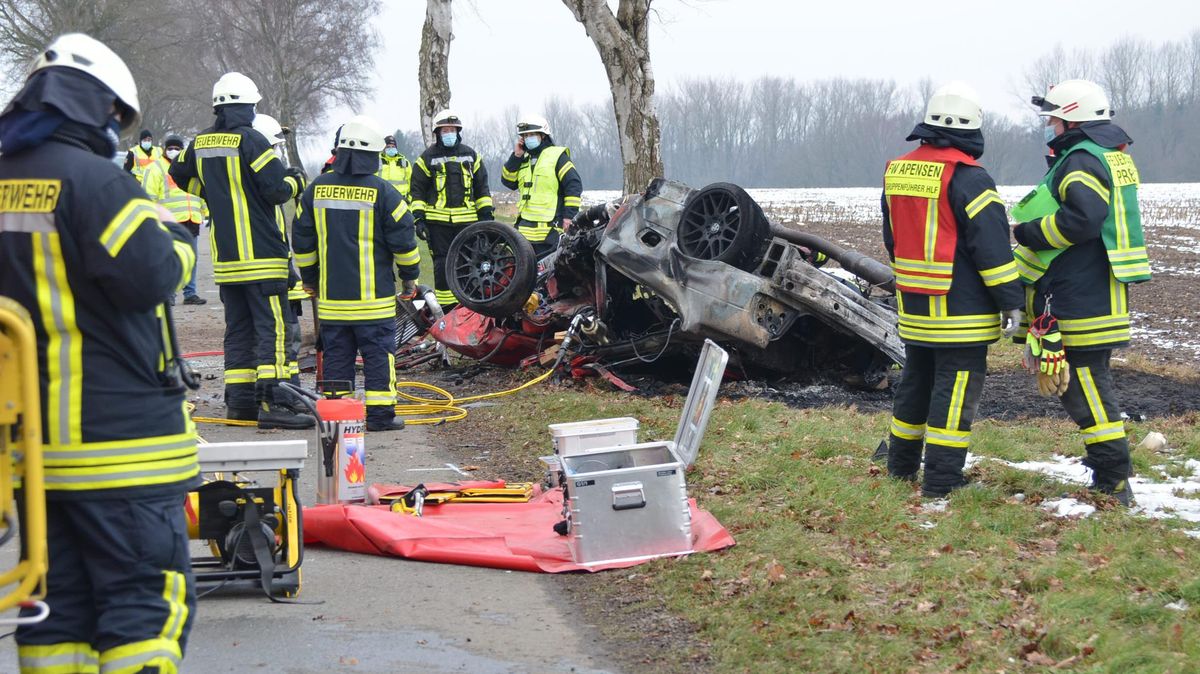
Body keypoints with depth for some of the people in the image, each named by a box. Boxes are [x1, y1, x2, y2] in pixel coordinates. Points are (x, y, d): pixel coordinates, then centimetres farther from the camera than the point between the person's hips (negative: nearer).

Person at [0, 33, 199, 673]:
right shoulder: (90, 178, -14)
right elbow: (150, 275, -17)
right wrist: (176, 239, 1)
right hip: (117, 437, -7)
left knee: (57, 604, 13)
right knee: (146, 600, -2)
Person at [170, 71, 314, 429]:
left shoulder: (200, 143, 9)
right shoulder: (250, 141, -13)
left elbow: (180, 175, 26)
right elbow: (277, 188, -17)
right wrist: (296, 180, 5)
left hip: (224, 254, 7)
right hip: (261, 252, -7)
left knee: (238, 327, 14)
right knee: (272, 327, -7)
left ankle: (239, 400, 16)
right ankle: (271, 403, -13)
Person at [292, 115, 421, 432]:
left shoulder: (317, 188, 4)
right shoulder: (382, 192, -9)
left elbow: (302, 238, 10)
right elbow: (403, 239, -5)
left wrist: (309, 277, 21)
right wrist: (410, 276, 8)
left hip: (331, 295, 4)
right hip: (373, 295, -4)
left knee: (337, 354, 10)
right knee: (378, 352, 2)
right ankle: (380, 413, 1)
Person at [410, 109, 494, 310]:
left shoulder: (471, 156, 12)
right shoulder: (428, 158, 5)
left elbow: (482, 187, 15)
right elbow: (417, 190, 5)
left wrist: (486, 214, 8)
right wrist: (418, 218, -4)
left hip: (467, 220, 2)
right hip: (438, 222, -2)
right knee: (442, 265, -2)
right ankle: (446, 307, 3)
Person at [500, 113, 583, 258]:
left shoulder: (557, 155, 2)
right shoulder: (523, 159, 23)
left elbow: (574, 185, -5)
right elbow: (508, 181, 14)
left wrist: (569, 215, -12)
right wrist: (516, 156, 4)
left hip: (550, 228, -7)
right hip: (525, 225, 7)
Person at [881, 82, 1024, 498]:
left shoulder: (897, 172, 7)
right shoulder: (967, 178, -16)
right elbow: (992, 245, -16)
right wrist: (1011, 300, -11)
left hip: (913, 305, 7)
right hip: (961, 308, -7)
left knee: (916, 380, 19)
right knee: (957, 386, -2)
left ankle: (901, 464, 28)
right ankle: (941, 478, -3)